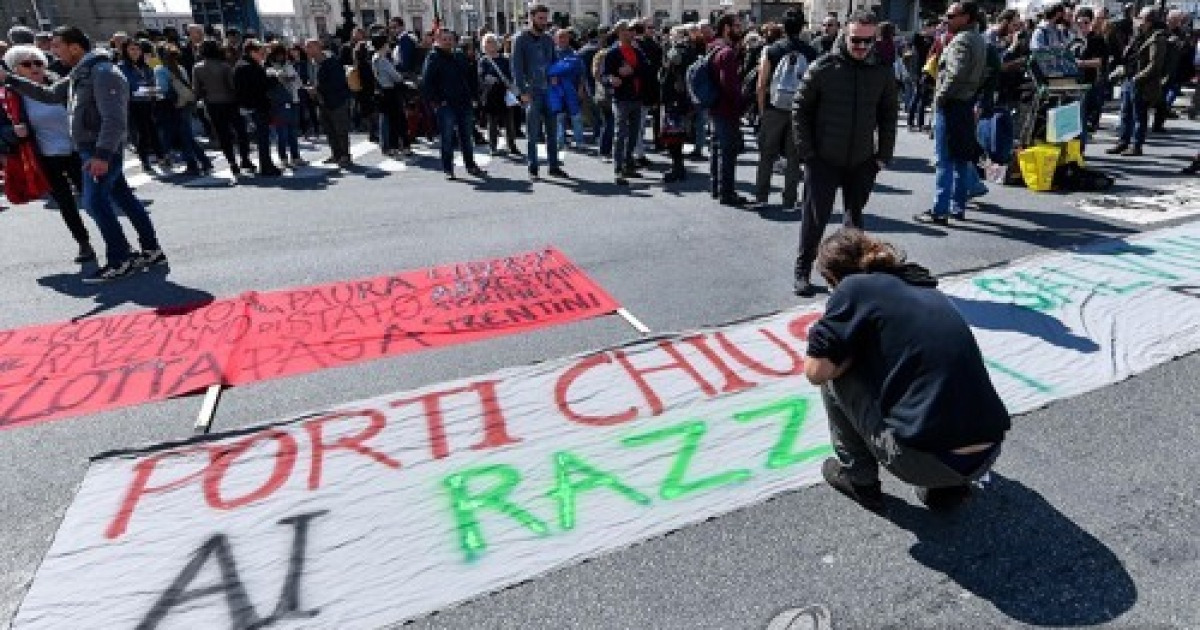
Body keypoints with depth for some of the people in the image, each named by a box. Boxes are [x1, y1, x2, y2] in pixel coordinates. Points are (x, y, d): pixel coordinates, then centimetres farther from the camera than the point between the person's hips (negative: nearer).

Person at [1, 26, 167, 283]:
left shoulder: (103, 72, -15)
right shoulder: (79, 74, 17)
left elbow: (113, 118, -24)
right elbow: (48, 95, 27)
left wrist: (102, 153, -29)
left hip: (102, 150, -10)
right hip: (91, 148, 10)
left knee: (95, 201, -11)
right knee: (123, 198, 10)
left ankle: (120, 261, -9)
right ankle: (152, 251, 14)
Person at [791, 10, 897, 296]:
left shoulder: (882, 72, 1)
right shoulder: (823, 67, -7)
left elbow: (889, 115, 8)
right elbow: (800, 109, -4)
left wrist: (884, 155, 3)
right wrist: (806, 151, -8)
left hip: (863, 162, 3)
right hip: (824, 160, -3)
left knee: (854, 217, 13)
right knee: (815, 218, 0)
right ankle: (803, 270, 15)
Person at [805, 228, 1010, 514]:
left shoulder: (854, 287, -4)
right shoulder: (925, 285, 17)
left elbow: (815, 371, -7)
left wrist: (859, 347, 9)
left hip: (925, 461, -7)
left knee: (835, 373, 8)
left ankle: (858, 478, 19)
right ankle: (948, 487, 20)